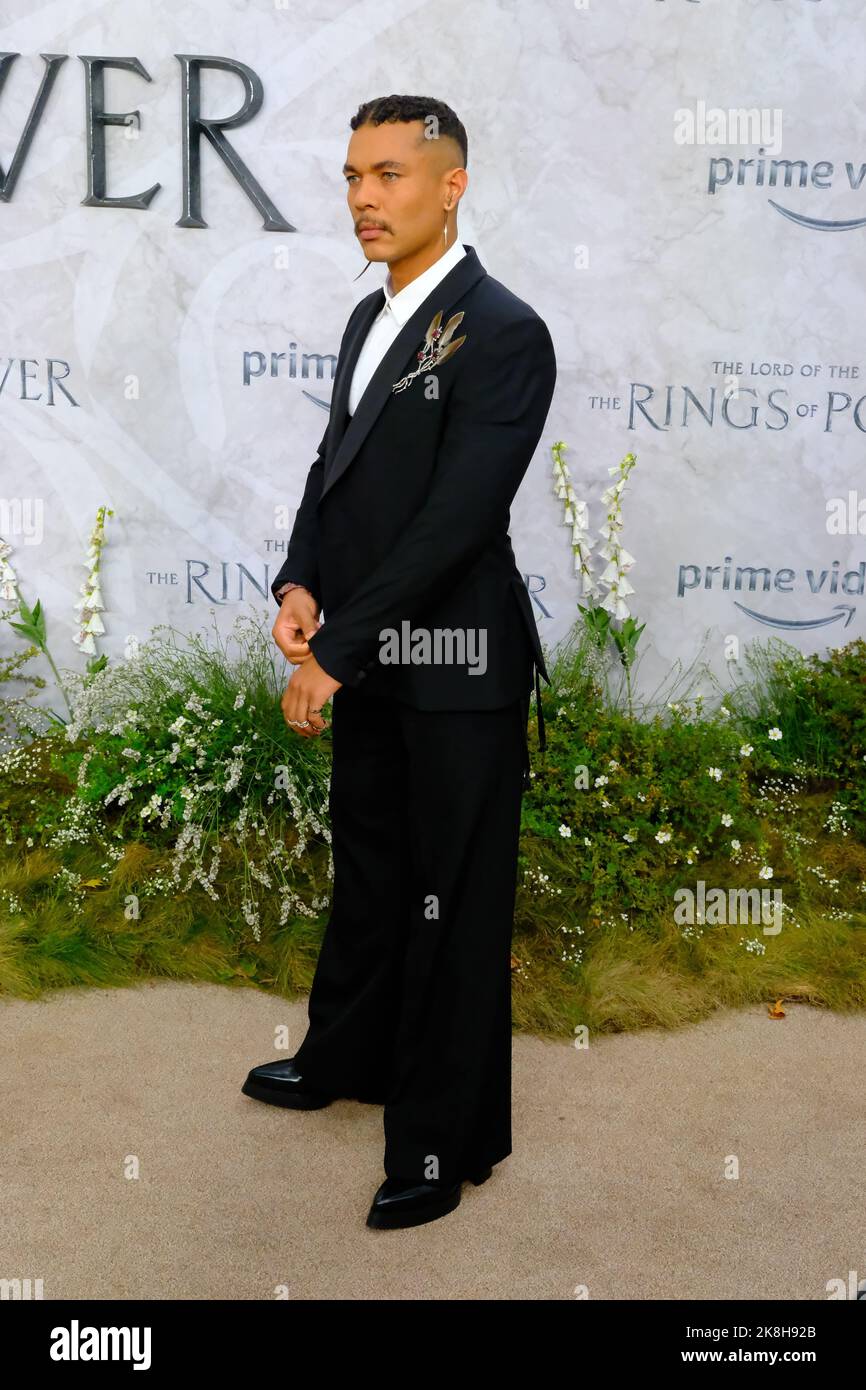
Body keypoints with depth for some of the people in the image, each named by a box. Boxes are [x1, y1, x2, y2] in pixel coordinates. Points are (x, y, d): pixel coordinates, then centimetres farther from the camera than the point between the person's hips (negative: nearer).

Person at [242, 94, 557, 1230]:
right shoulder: (372, 317, 11)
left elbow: (455, 518, -23)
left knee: (454, 909, 6)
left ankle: (446, 1139, 24)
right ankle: (347, 1059, 45)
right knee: (368, 874, 23)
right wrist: (299, 585, -3)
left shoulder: (502, 332, -16)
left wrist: (333, 653, -21)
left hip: (455, 675, -8)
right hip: (368, 663, 8)